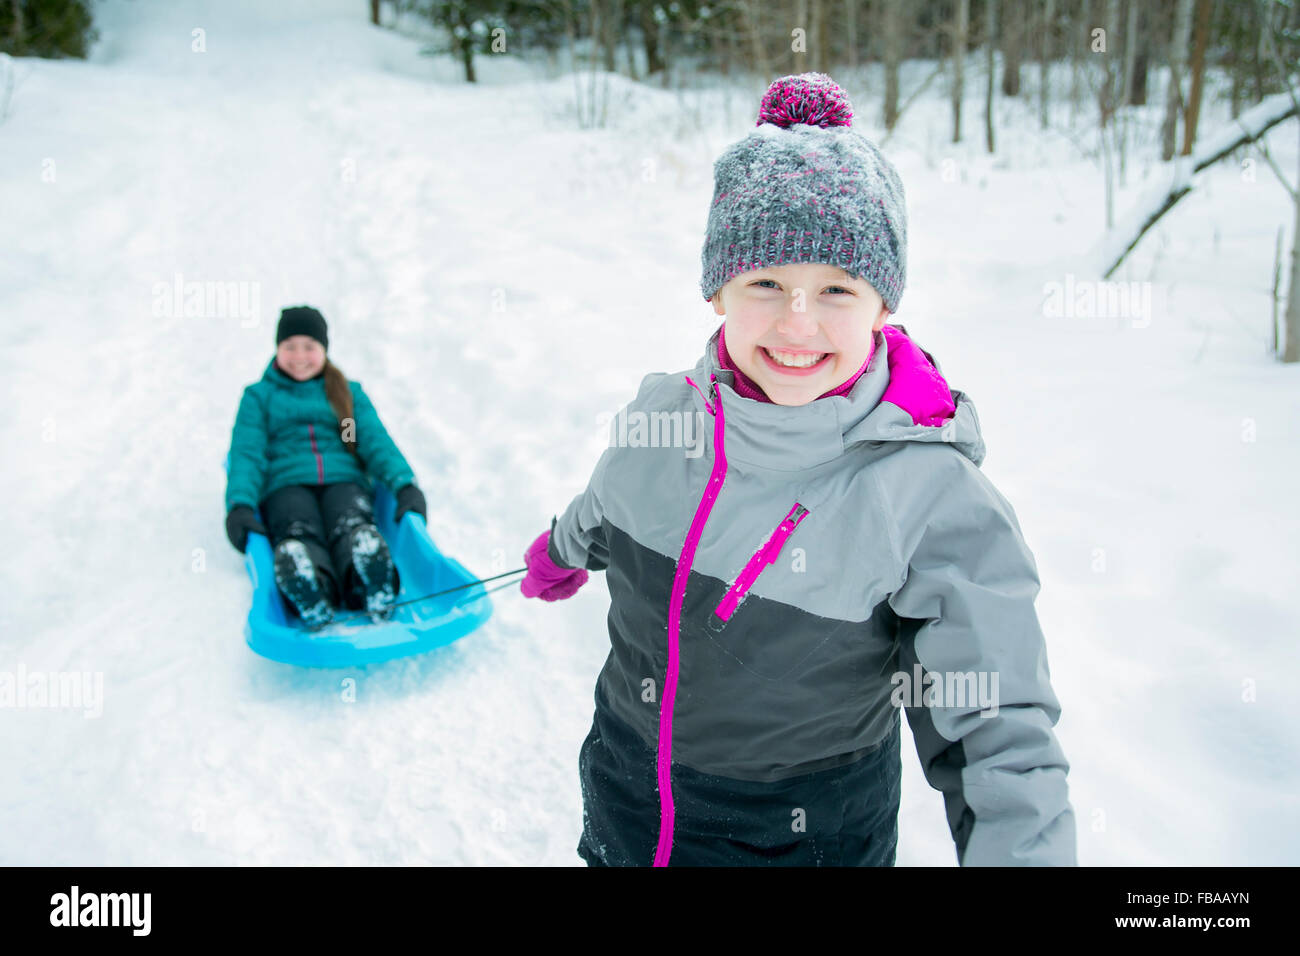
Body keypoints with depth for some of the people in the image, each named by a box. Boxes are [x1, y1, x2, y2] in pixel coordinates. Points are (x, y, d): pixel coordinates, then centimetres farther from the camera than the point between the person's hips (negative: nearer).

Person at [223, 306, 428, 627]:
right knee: (298, 533, -37)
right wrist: (240, 505, -12)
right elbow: (246, 454, 10)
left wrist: (406, 485, -9)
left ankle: (376, 598, -65)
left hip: (344, 481, 1)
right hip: (286, 484, 0)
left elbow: (376, 442, 12)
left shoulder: (349, 393, 28)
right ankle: (310, 600, -66)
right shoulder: (259, 396, 25)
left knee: (354, 528, -36)